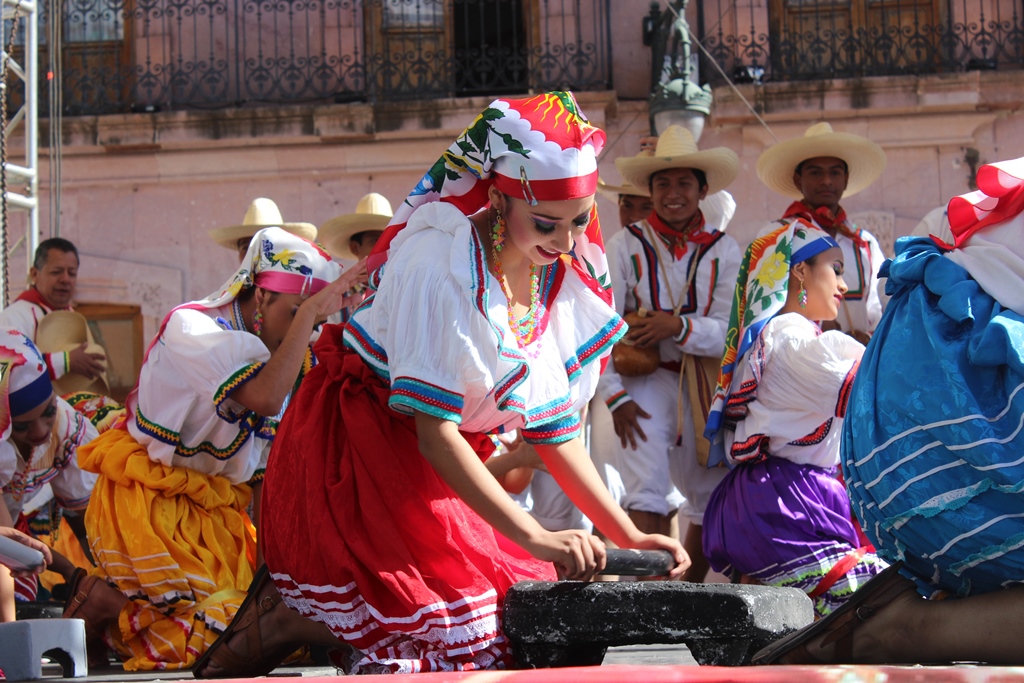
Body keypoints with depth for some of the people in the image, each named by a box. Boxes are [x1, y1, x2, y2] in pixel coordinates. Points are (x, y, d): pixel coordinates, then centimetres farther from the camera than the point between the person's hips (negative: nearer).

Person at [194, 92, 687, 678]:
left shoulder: (567, 276, 0)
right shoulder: (442, 260, -22)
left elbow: (557, 431, 5)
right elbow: (433, 430, -25)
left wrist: (629, 537, -4)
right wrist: (533, 536, -30)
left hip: (443, 471, 8)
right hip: (355, 449, -8)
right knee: (467, 633, -22)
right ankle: (282, 622, -1)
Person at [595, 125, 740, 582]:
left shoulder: (723, 250, 4)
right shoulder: (627, 245, -1)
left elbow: (730, 332, -3)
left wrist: (679, 326, -20)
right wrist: (615, 396, -12)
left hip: (705, 389, 3)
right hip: (645, 380, -3)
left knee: (714, 502, 11)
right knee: (647, 499, -17)